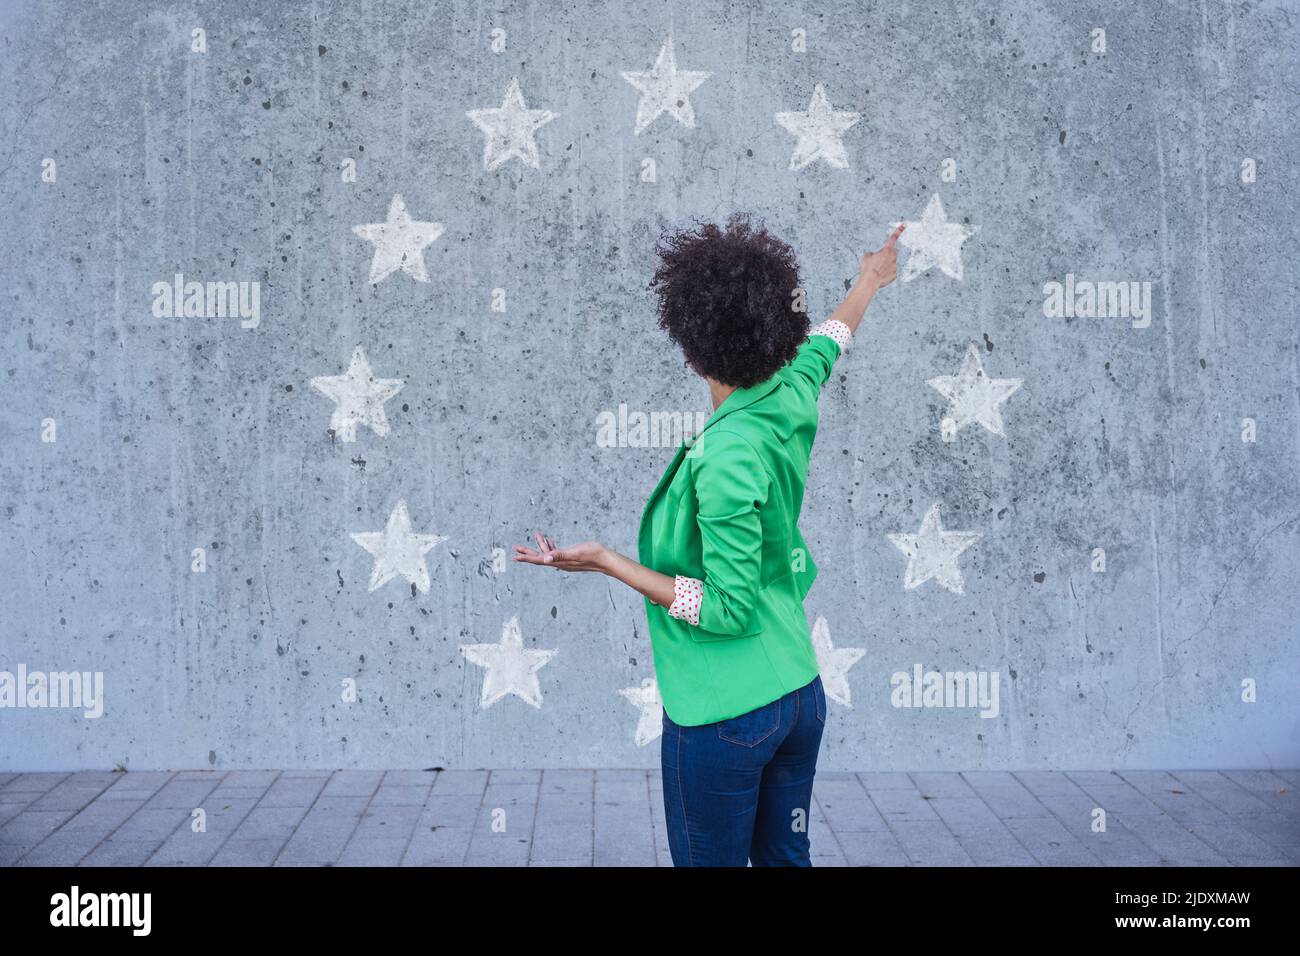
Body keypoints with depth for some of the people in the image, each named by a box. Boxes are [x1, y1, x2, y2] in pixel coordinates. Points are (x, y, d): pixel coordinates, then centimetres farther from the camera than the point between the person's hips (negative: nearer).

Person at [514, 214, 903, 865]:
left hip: (724, 713, -8)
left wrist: (606, 562, -16)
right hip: (801, 693, 8)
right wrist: (869, 280, 44)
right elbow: (825, 342, 23)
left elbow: (727, 609, -20)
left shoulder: (728, 456, -24)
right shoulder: (792, 399, -1)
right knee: (786, 859, 18)